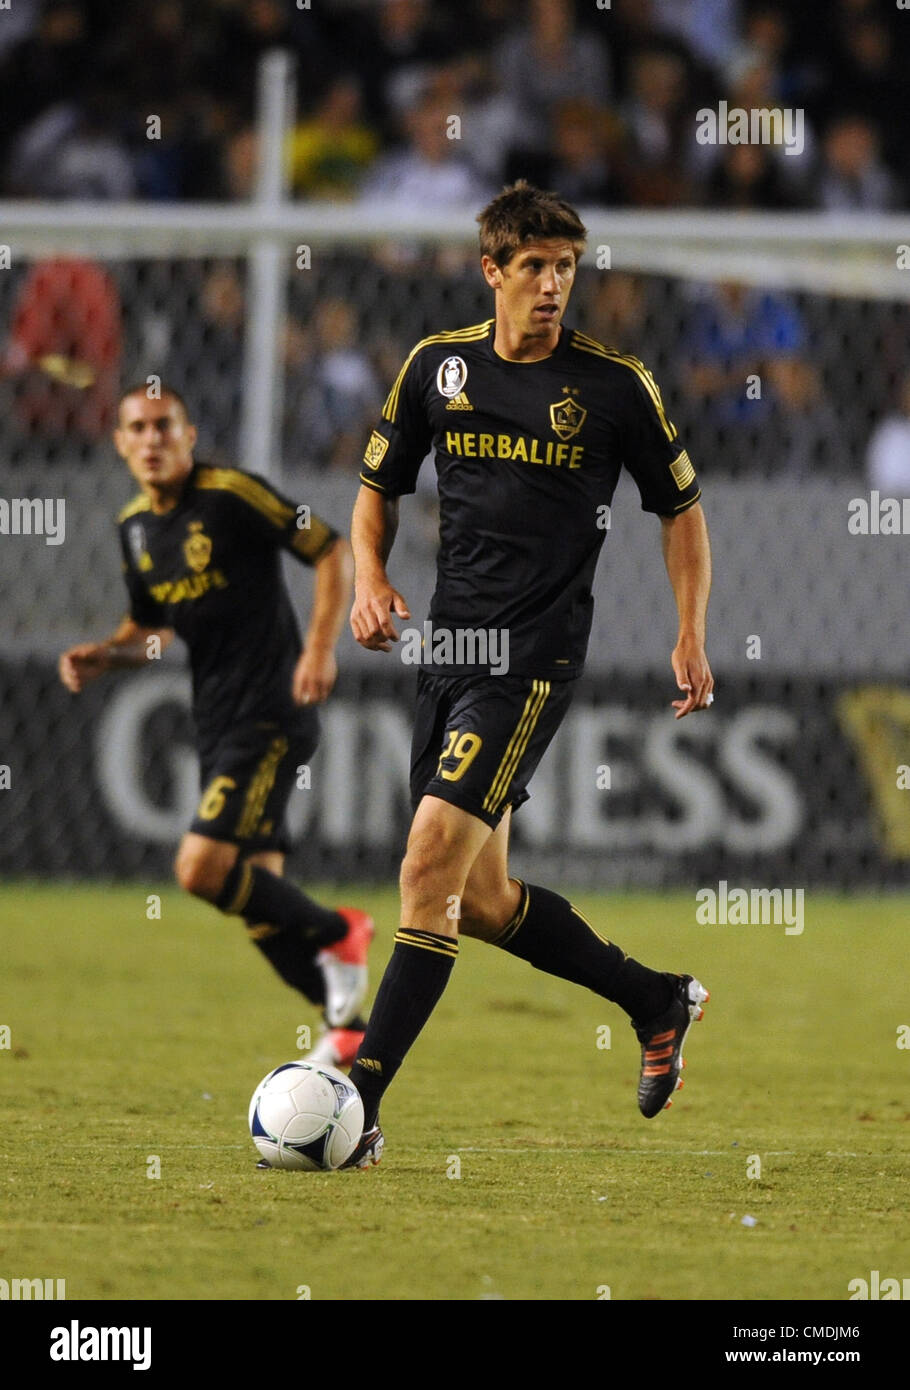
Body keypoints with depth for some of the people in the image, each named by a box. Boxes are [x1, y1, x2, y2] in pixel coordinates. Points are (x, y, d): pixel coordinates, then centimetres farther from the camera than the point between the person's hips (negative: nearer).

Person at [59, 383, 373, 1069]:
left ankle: (335, 934, 0)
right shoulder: (135, 527, 10)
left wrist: (321, 646, -19)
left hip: (272, 719, -8)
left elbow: (334, 551, -9)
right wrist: (103, 656, 3)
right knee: (255, 895, 6)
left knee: (202, 868, -19)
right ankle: (349, 1026, 16)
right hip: (218, 726, 8)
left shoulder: (232, 495, -12)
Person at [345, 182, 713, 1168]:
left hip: (535, 656, -6)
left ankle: (360, 1107, -17)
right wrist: (370, 577, -1)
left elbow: (681, 507, 8)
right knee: (479, 898, 9)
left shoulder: (614, 384, -3)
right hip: (450, 644, 6)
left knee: (433, 856, -18)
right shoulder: (437, 366, 6)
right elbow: (378, 487, 18)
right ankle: (656, 1001, 31)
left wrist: (691, 635, -1)